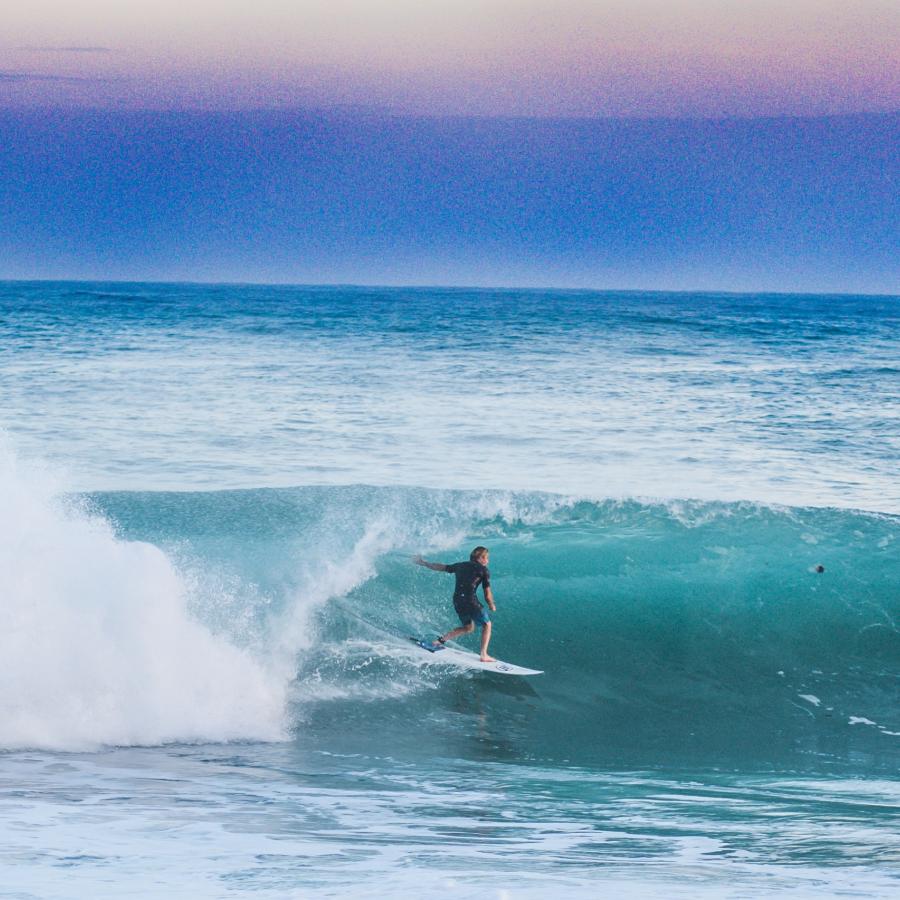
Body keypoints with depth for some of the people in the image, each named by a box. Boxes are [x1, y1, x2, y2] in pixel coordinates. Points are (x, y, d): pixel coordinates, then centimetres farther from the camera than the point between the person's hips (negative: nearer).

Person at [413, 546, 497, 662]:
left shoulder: (461, 566, 17)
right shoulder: (483, 570, 2)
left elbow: (441, 567, 26)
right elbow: (488, 594, 0)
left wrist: (424, 563, 39)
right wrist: (492, 605, 19)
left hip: (457, 601, 6)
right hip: (470, 600, -6)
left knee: (468, 627, 25)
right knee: (487, 624, 10)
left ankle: (442, 639, 15)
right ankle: (484, 655, 1)